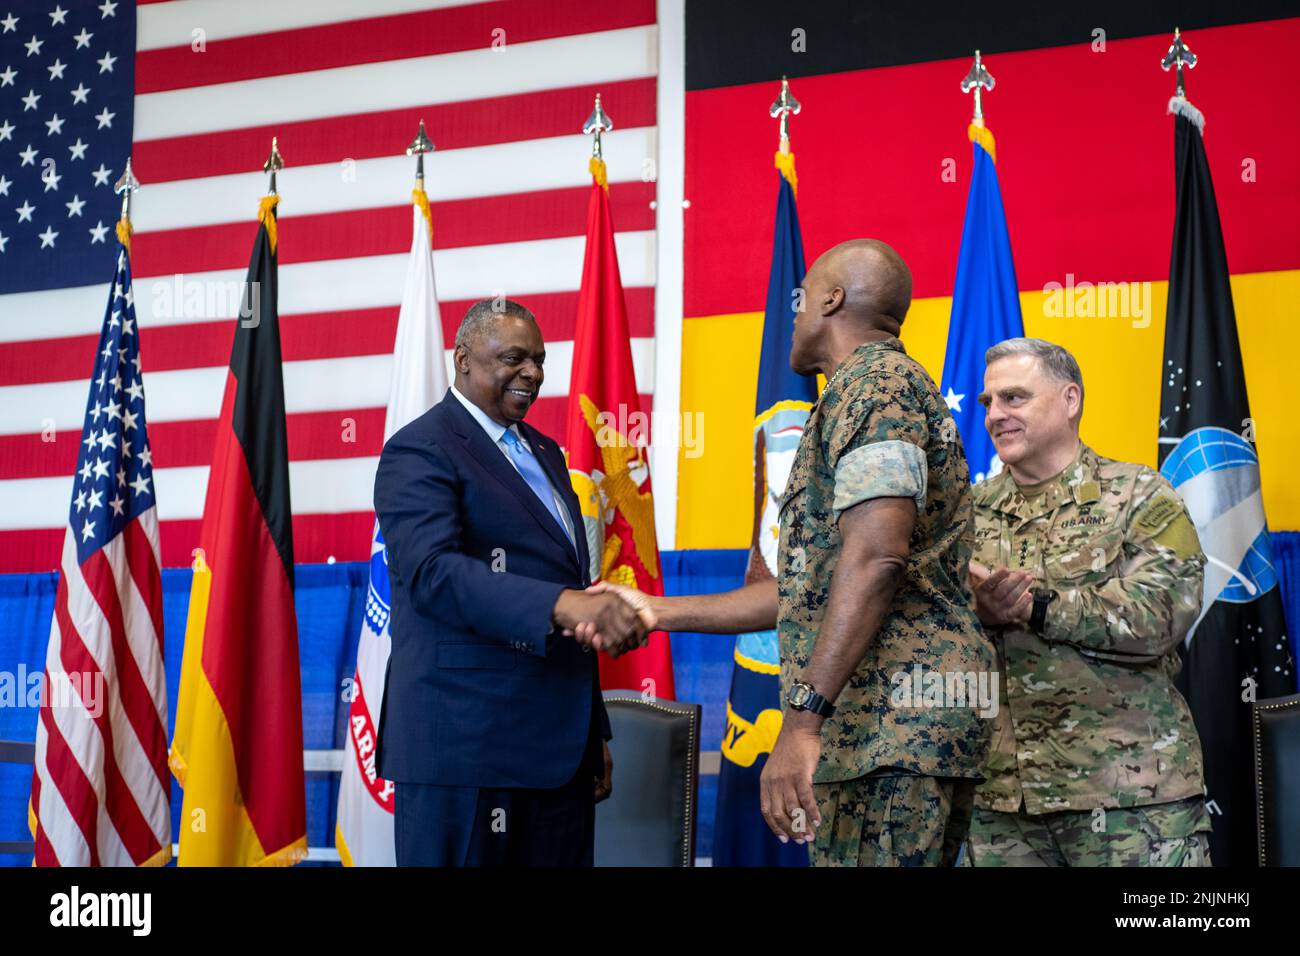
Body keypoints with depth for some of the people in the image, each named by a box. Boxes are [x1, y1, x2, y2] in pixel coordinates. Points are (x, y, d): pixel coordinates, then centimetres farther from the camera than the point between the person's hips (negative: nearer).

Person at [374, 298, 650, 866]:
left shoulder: (544, 453, 19)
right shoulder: (419, 451, -6)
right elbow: (432, 569, -22)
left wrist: (595, 732, 20)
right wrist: (565, 604, -35)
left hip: (561, 745, 7)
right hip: (466, 744, -7)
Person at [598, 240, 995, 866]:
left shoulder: (871, 381, -6)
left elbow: (876, 556, -22)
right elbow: (811, 590, 27)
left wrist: (802, 720, -26)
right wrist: (660, 612, 27)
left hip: (894, 723, -10)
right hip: (881, 722, 10)